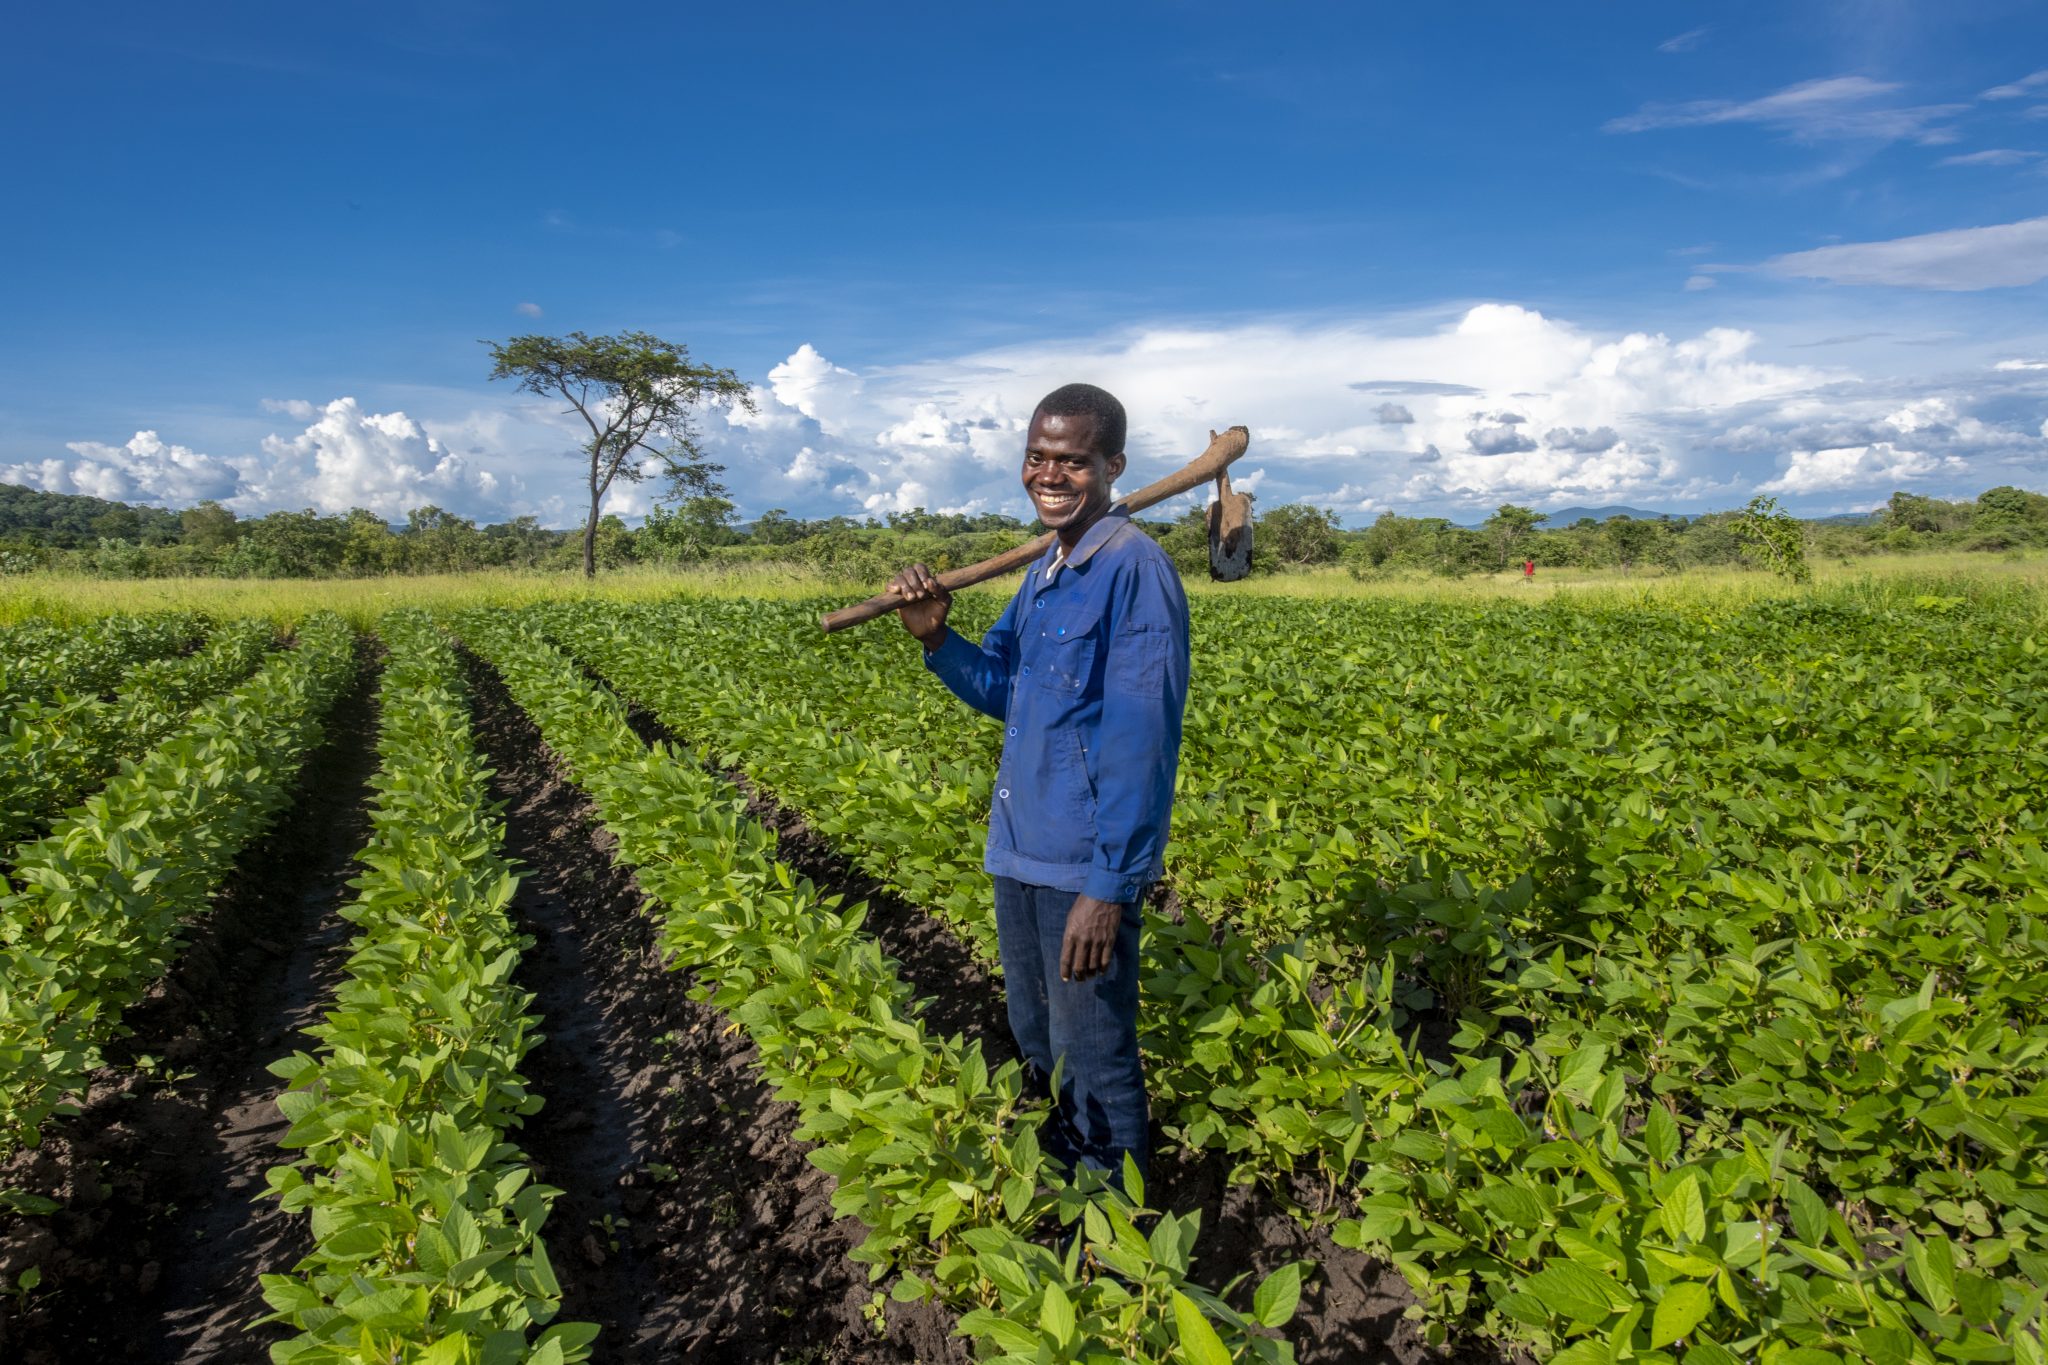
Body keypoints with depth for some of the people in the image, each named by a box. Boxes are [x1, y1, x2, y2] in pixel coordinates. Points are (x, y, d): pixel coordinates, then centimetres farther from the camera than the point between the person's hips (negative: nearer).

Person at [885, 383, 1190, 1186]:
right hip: (1019, 847, 9)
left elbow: (1140, 737, -21)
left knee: (1095, 1063, 5)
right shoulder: (1043, 572, 12)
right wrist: (934, 637, -4)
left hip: (1085, 862, -9)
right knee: (1036, 1042, 23)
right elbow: (1000, 690, 15)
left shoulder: (1133, 568, -17)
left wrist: (1110, 886, -23)